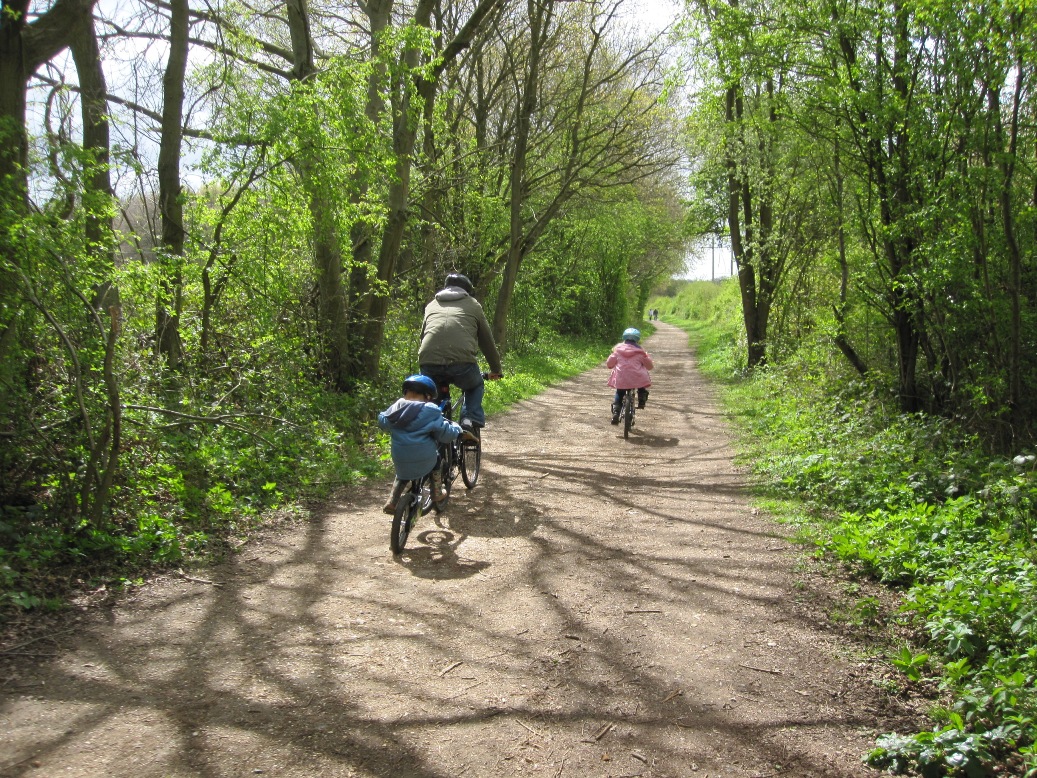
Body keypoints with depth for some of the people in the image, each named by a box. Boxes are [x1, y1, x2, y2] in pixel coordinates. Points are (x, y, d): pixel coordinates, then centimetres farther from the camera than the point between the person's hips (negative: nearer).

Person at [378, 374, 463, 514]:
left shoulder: (395, 409, 3)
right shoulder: (430, 411, -12)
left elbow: (382, 421, 23)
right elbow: (446, 434, -9)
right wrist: (456, 428, 12)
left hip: (399, 460, 4)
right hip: (424, 460, -3)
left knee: (402, 473, 35)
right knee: (436, 455, 30)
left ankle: (391, 502, 25)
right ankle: (437, 493, 33)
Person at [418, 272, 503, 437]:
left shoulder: (432, 305, 30)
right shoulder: (472, 305, 23)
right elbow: (487, 340, 28)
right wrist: (496, 370, 41)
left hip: (428, 362, 2)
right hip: (462, 361, -2)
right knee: (475, 387, 29)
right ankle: (471, 422, 9)